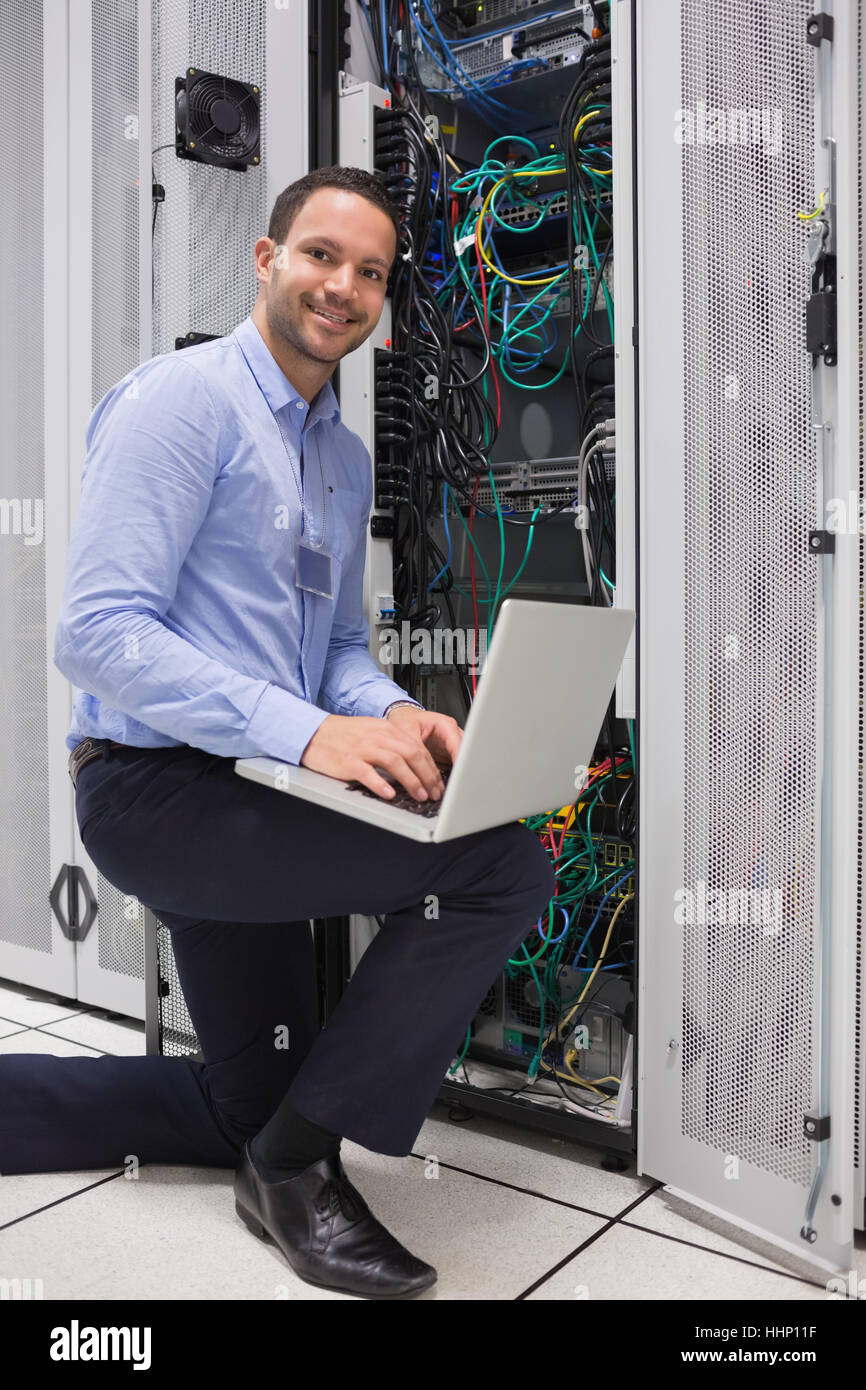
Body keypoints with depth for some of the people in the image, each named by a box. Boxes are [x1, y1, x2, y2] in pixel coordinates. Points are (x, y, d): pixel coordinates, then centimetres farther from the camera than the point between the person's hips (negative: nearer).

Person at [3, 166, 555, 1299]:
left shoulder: (346, 456, 14)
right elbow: (95, 633, -21)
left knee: (245, 1109, 18)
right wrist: (305, 730, -30)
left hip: (242, 797, 9)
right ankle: (301, 1163, -7)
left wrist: (391, 712, -6)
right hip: (158, 786, -9)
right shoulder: (182, 400, -12)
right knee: (500, 865, -23)